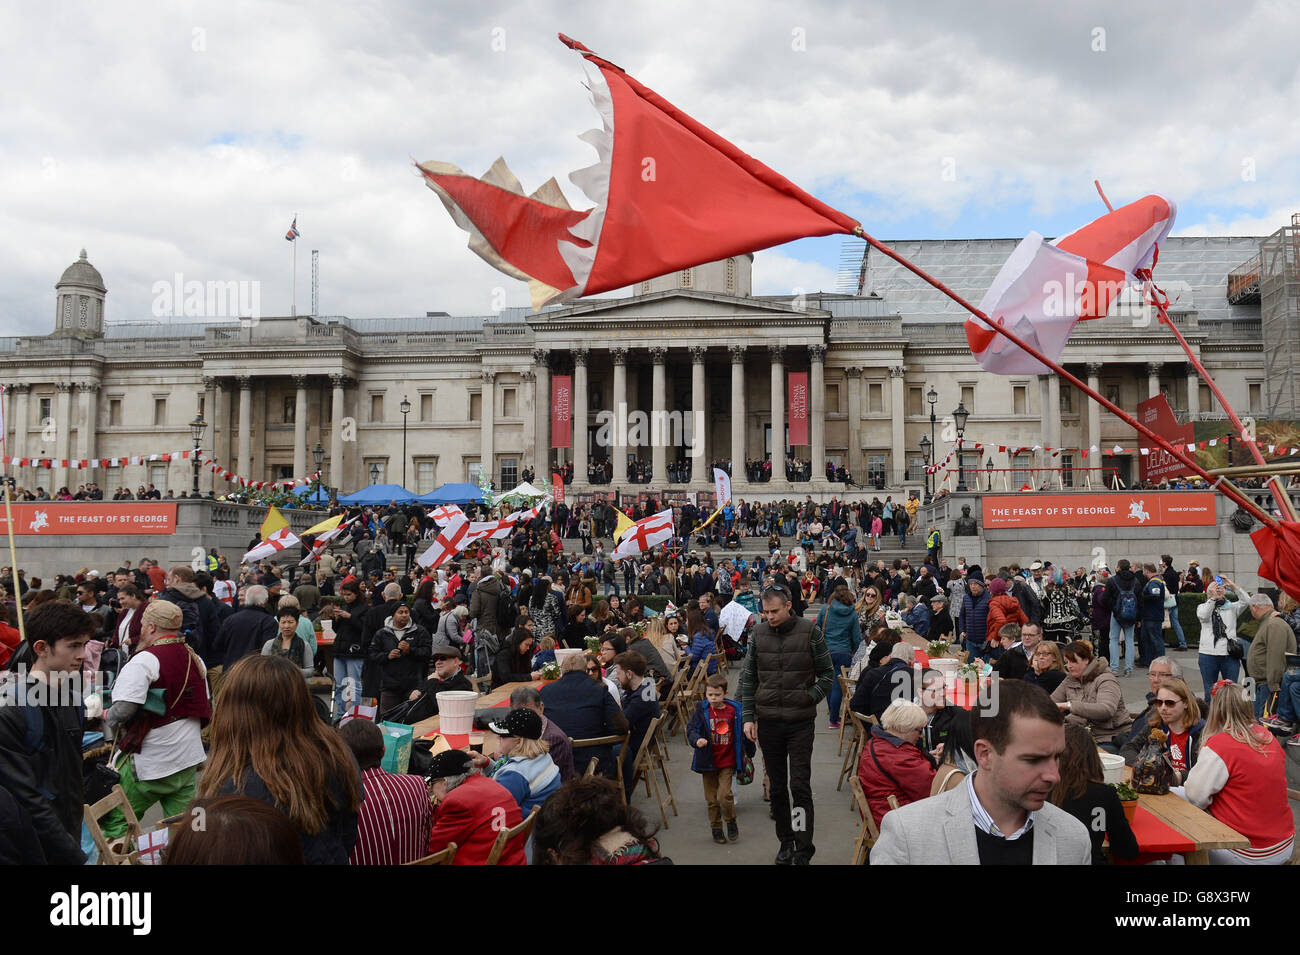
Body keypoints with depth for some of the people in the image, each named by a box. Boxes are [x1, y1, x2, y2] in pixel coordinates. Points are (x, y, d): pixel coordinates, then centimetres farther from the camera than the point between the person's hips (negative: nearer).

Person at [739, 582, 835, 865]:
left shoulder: (809, 632, -6)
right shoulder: (758, 634, 1)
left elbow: (827, 674, 2)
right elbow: (748, 678, 6)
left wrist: (809, 698, -9)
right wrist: (748, 717, 0)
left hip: (801, 722, -3)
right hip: (768, 722, 3)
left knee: (800, 785, -4)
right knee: (777, 786, 12)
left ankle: (804, 849, 4)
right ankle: (785, 842, 26)